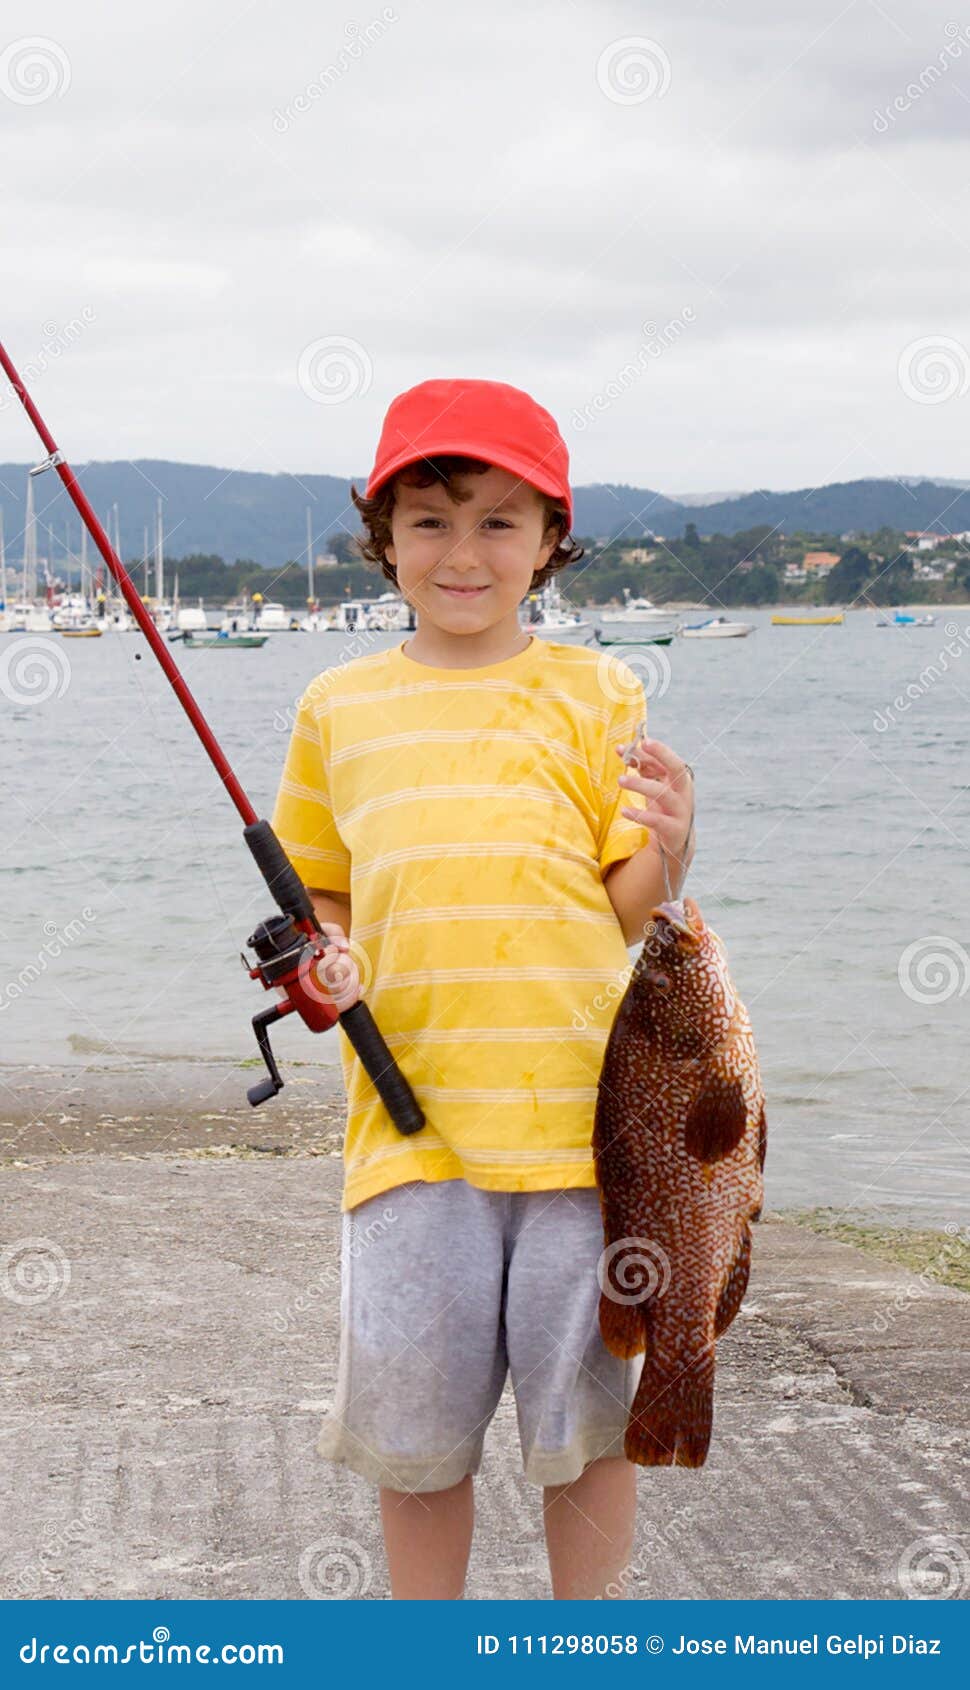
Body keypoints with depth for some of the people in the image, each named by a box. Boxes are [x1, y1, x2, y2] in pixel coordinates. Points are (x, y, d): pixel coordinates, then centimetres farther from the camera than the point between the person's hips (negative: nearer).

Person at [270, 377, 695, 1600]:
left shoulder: (593, 692, 4)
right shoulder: (340, 708, 9)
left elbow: (633, 910, 2)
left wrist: (668, 846, -19)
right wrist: (325, 959, -1)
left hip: (584, 1117, -1)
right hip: (413, 1121, 1)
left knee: (593, 1421, 6)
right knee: (414, 1435, 6)